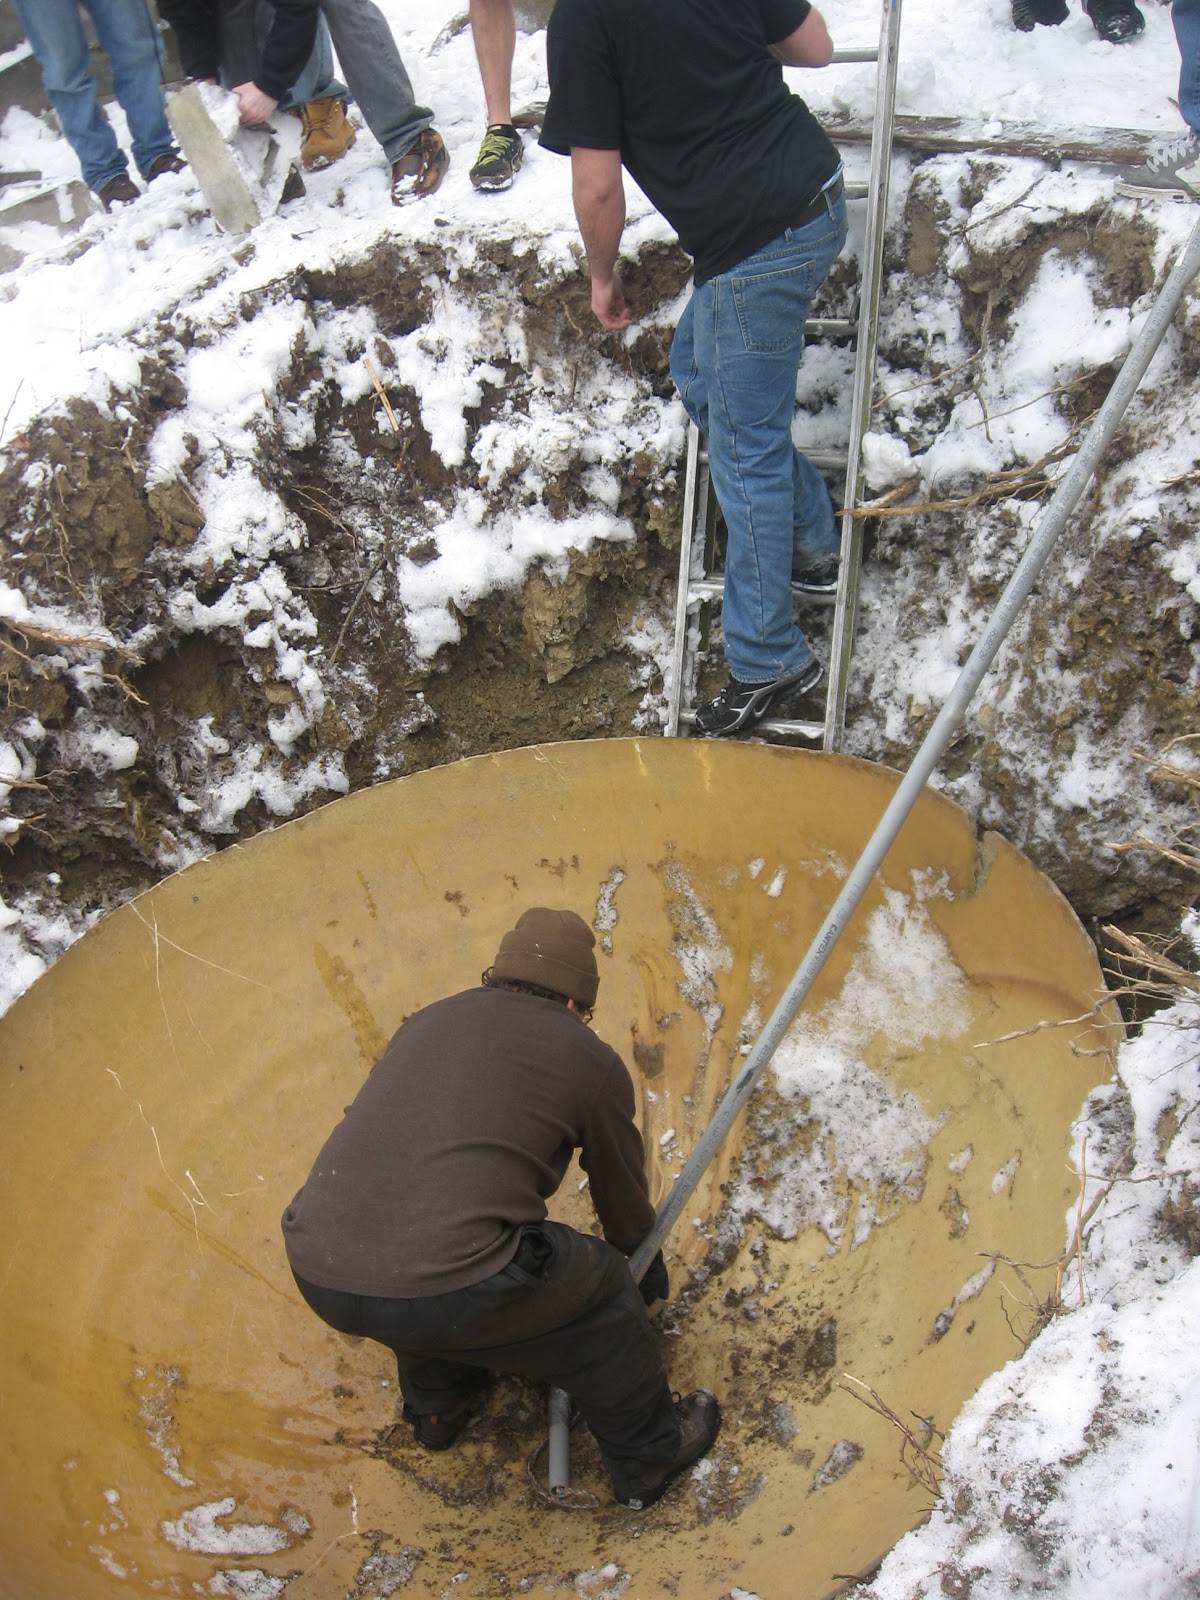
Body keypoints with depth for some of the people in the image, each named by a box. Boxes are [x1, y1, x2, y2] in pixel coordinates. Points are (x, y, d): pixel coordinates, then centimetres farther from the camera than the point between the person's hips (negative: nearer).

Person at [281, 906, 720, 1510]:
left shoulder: (429, 1020, 21)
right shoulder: (590, 1059, 8)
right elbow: (623, 1195, 22)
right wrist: (649, 1270, 45)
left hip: (317, 1275, 6)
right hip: (445, 1296, -6)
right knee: (601, 1293, 19)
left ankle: (435, 1409, 52)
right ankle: (647, 1456, 37)